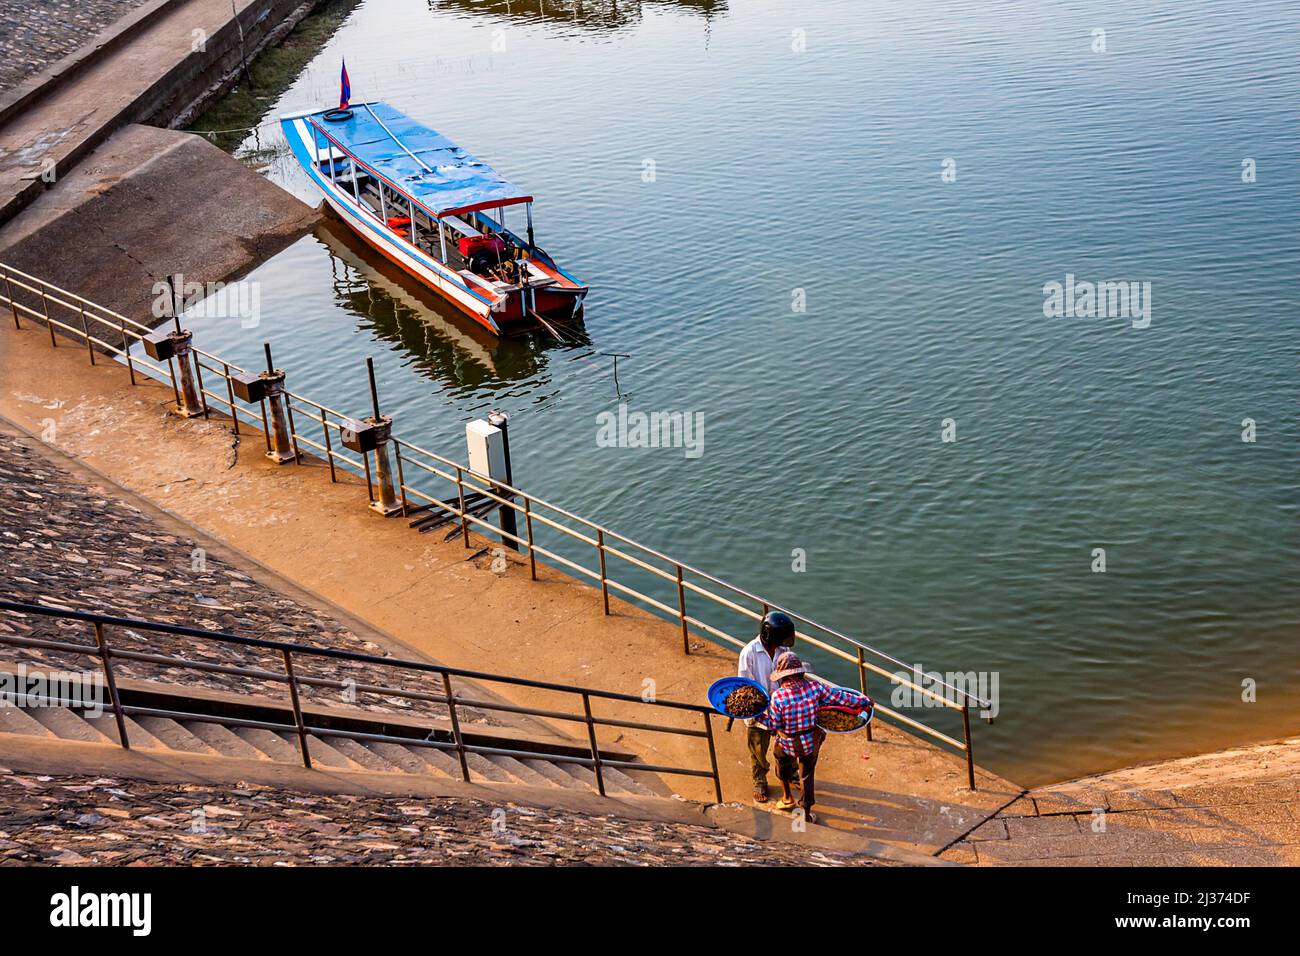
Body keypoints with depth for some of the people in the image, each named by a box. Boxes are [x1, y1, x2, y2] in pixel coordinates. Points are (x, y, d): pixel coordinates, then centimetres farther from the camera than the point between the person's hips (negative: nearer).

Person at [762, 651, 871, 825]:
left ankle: (787, 797, 52)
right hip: (811, 742, 1)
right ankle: (807, 814, 35)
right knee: (807, 775, 22)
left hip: (787, 744, -1)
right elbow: (840, 697, -12)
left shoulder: (778, 696, -27)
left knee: (782, 765, 32)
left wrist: (762, 715, 1)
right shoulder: (815, 687, -22)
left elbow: (774, 725, -16)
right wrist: (863, 700, 2)